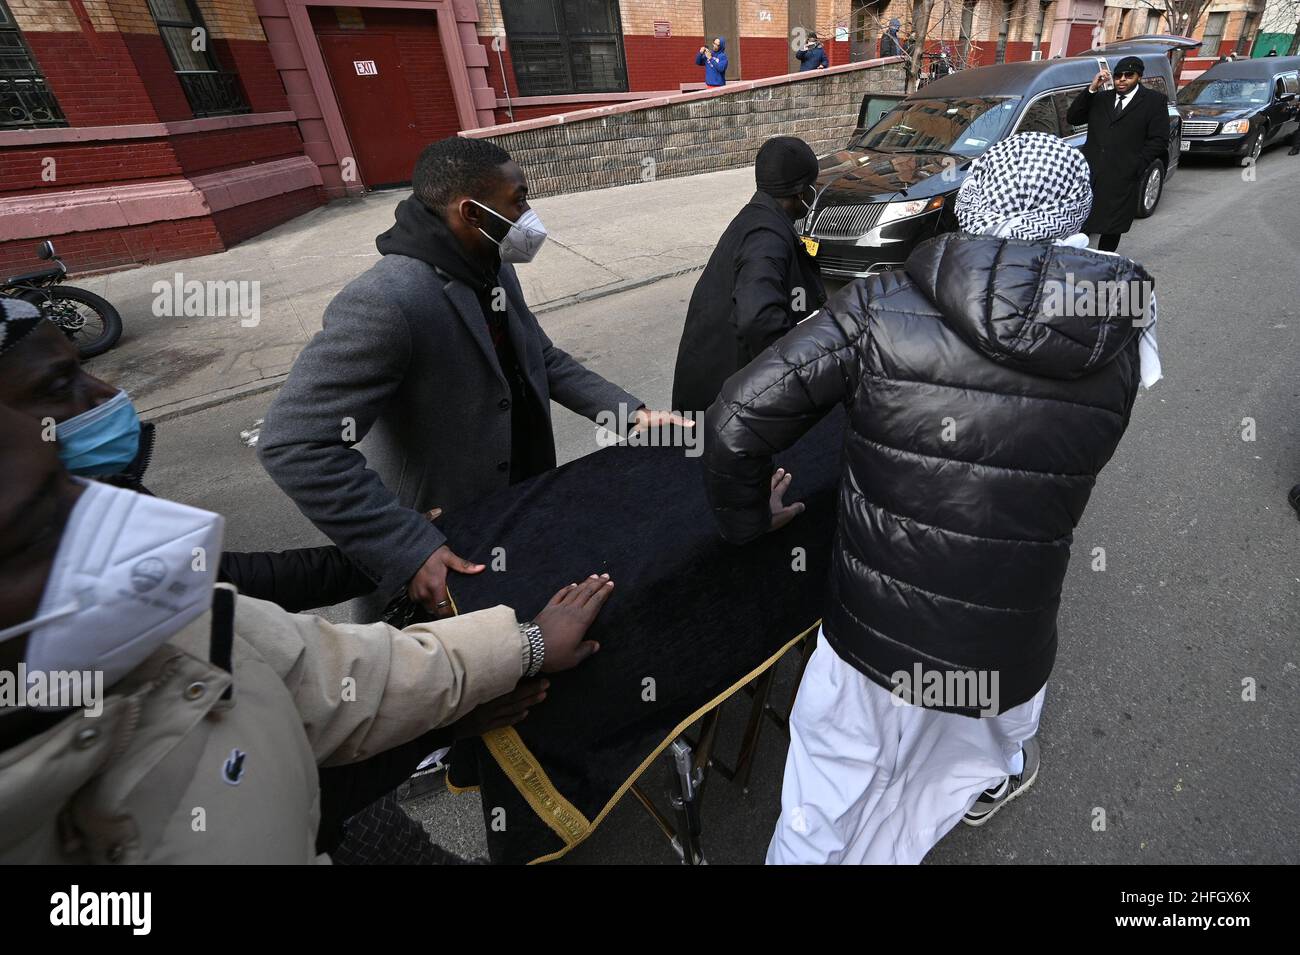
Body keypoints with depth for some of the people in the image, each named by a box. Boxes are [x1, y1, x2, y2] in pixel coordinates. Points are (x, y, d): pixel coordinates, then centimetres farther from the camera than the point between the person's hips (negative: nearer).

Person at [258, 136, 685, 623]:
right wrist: (410, 549, -34)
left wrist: (629, 411, 0)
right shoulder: (383, 302, -28)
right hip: (437, 557, -7)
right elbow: (295, 444, -29)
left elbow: (543, 360, 11)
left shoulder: (494, 273, 0)